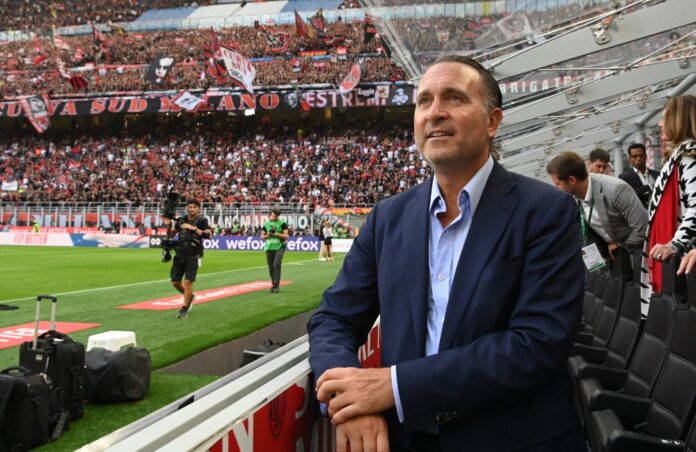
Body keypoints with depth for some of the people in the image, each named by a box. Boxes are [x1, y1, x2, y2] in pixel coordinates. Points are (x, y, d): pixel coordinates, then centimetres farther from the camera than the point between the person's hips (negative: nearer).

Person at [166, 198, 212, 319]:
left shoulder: (202, 220, -3)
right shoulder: (181, 220, 10)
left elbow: (208, 235, -19)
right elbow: (170, 235, 12)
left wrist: (193, 228, -23)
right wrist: (169, 224, -7)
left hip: (193, 256, -5)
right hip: (180, 255, 5)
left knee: (188, 282, -12)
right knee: (175, 282, 7)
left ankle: (184, 309, 0)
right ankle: (190, 296, 33)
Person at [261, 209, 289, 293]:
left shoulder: (282, 223, 0)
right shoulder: (266, 223, 11)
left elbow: (286, 236, -5)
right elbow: (262, 236, 14)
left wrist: (276, 234, -15)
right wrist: (268, 235, -6)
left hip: (279, 247, -4)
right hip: (269, 248, 4)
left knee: (276, 265, -15)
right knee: (271, 267, 6)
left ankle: (276, 285, -14)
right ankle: (273, 284, 19)